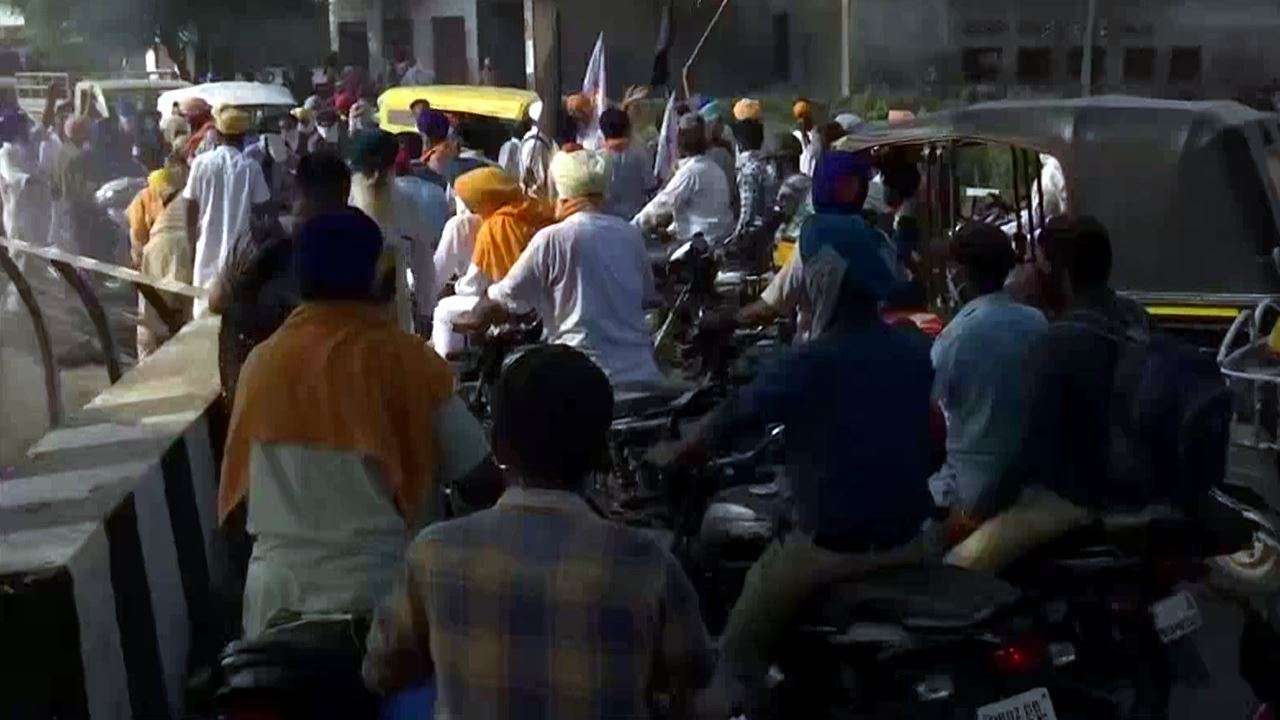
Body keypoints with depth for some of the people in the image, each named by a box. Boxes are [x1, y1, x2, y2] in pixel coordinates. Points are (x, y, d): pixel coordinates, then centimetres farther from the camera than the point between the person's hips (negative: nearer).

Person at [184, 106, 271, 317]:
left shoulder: (201, 163, -2)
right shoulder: (250, 167, -7)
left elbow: (191, 209, 1)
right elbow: (259, 208, -3)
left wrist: (194, 236, 14)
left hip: (208, 245, 2)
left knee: (205, 304, 10)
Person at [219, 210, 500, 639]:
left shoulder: (262, 362, 1)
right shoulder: (409, 361, -10)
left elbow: (237, 499, 11)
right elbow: (478, 475, -6)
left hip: (277, 595, 3)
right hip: (380, 596, -3)